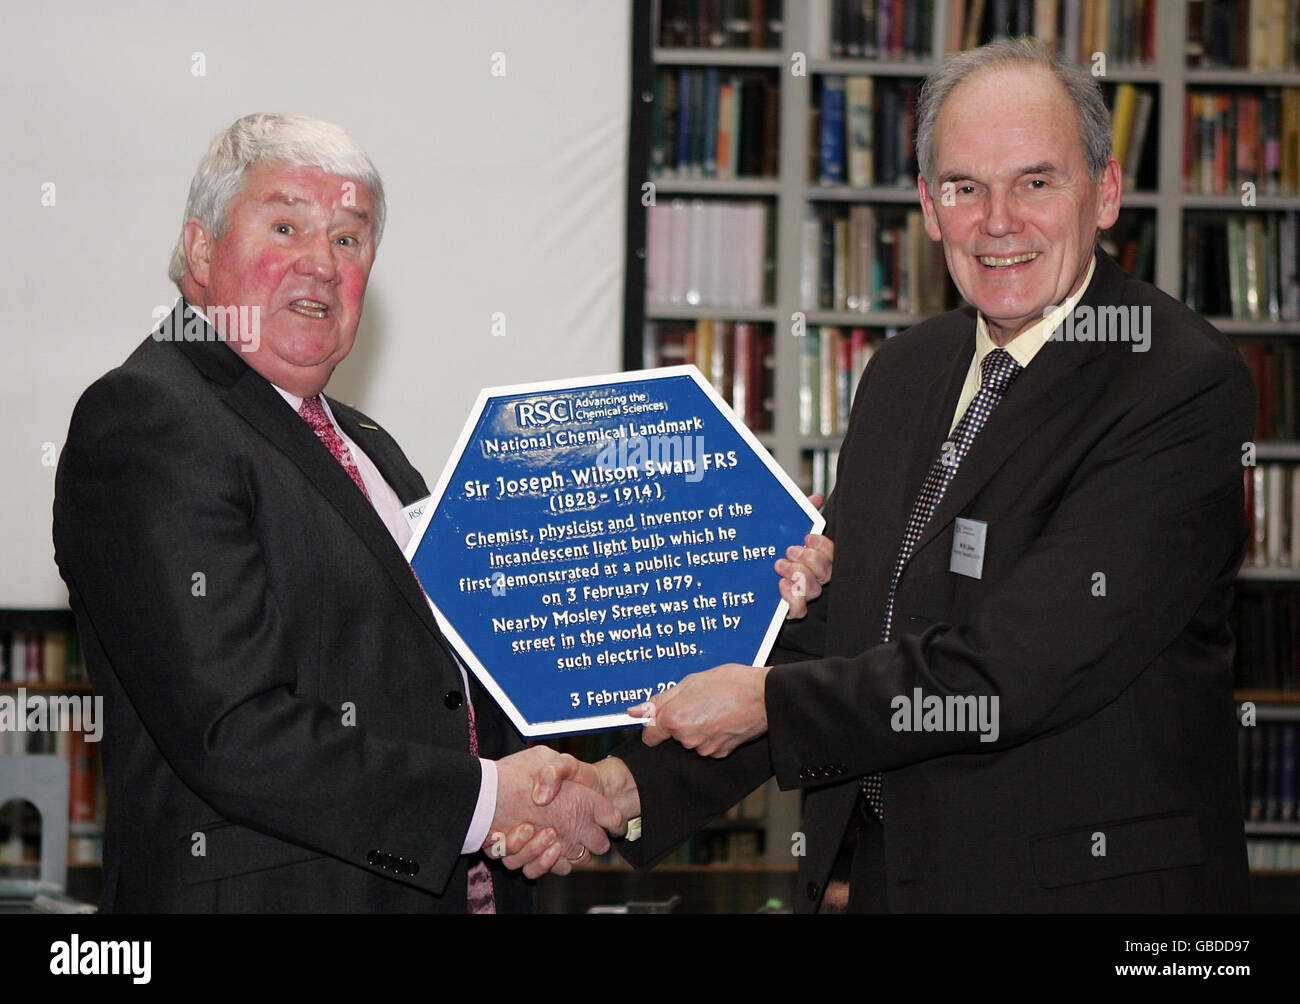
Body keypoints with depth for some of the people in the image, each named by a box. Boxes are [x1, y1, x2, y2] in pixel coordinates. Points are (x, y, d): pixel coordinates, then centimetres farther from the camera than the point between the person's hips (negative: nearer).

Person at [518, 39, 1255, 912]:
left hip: (1091, 881, -6)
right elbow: (827, 630, 9)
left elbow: (1023, 666, -23)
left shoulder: (1187, 387, -17)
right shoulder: (905, 373, 8)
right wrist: (640, 784, -2)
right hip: (876, 872, 6)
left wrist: (767, 701, -14)